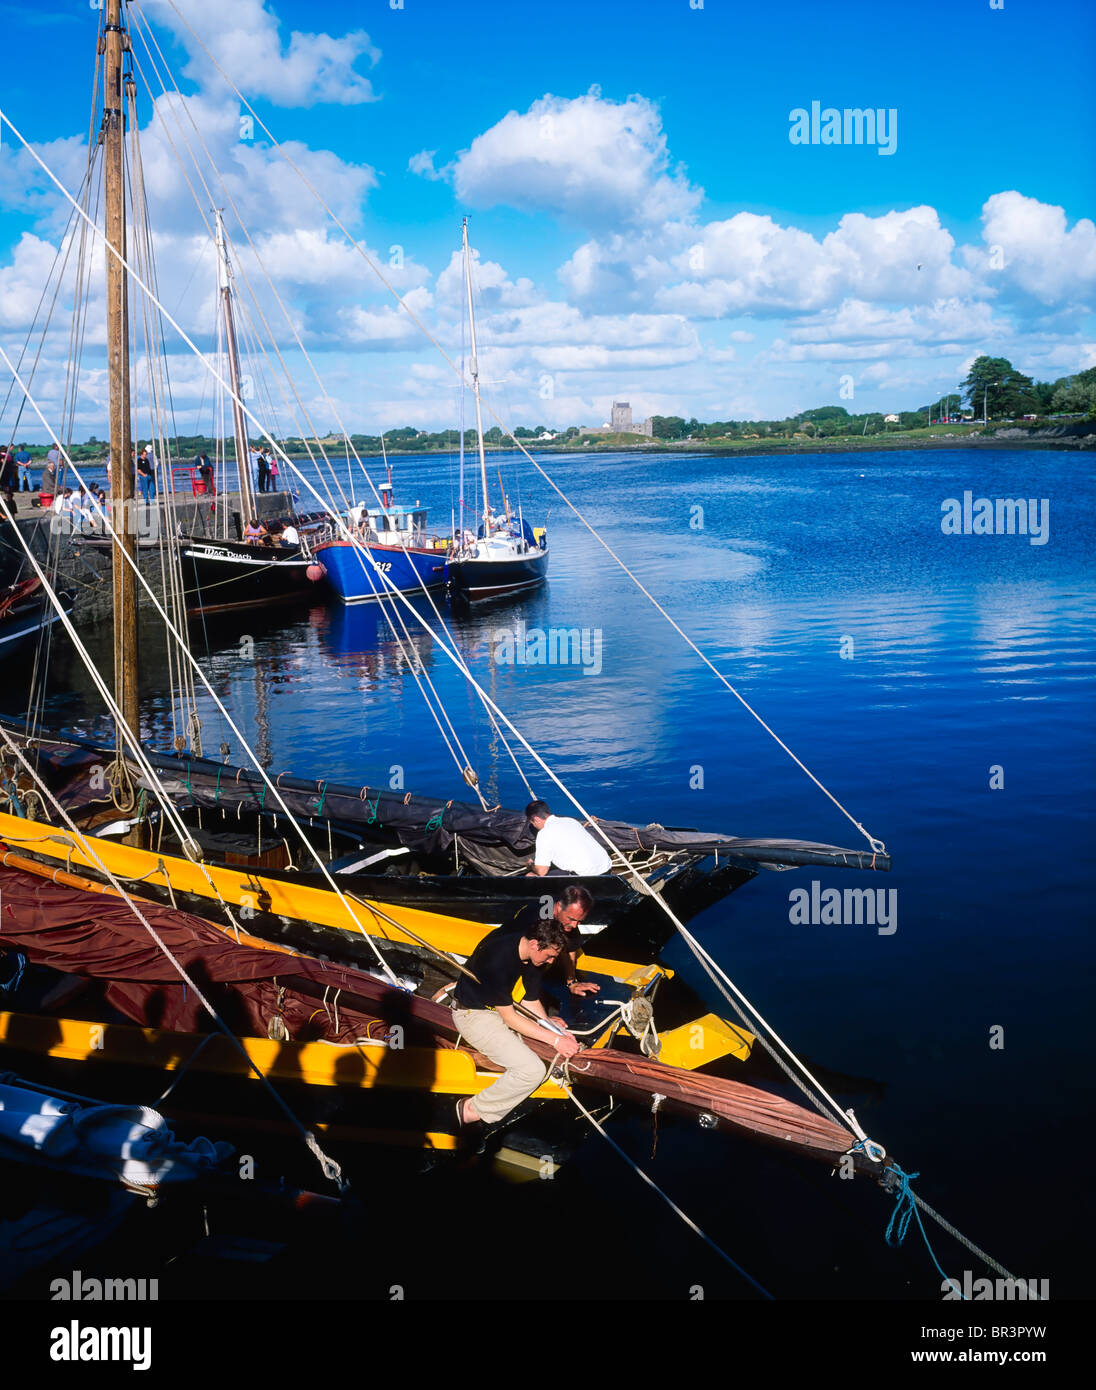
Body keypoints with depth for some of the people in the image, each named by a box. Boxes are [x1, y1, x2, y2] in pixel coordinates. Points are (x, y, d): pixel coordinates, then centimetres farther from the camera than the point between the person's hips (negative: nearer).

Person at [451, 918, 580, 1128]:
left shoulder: (532, 955, -8)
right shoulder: (499, 959, -33)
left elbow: (532, 1003, 2)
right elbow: (508, 1017, -25)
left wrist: (557, 1031, -12)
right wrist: (555, 1039, -25)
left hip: (500, 1005, 9)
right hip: (473, 1015, -9)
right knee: (533, 1070, -21)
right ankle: (474, 1110, -7)